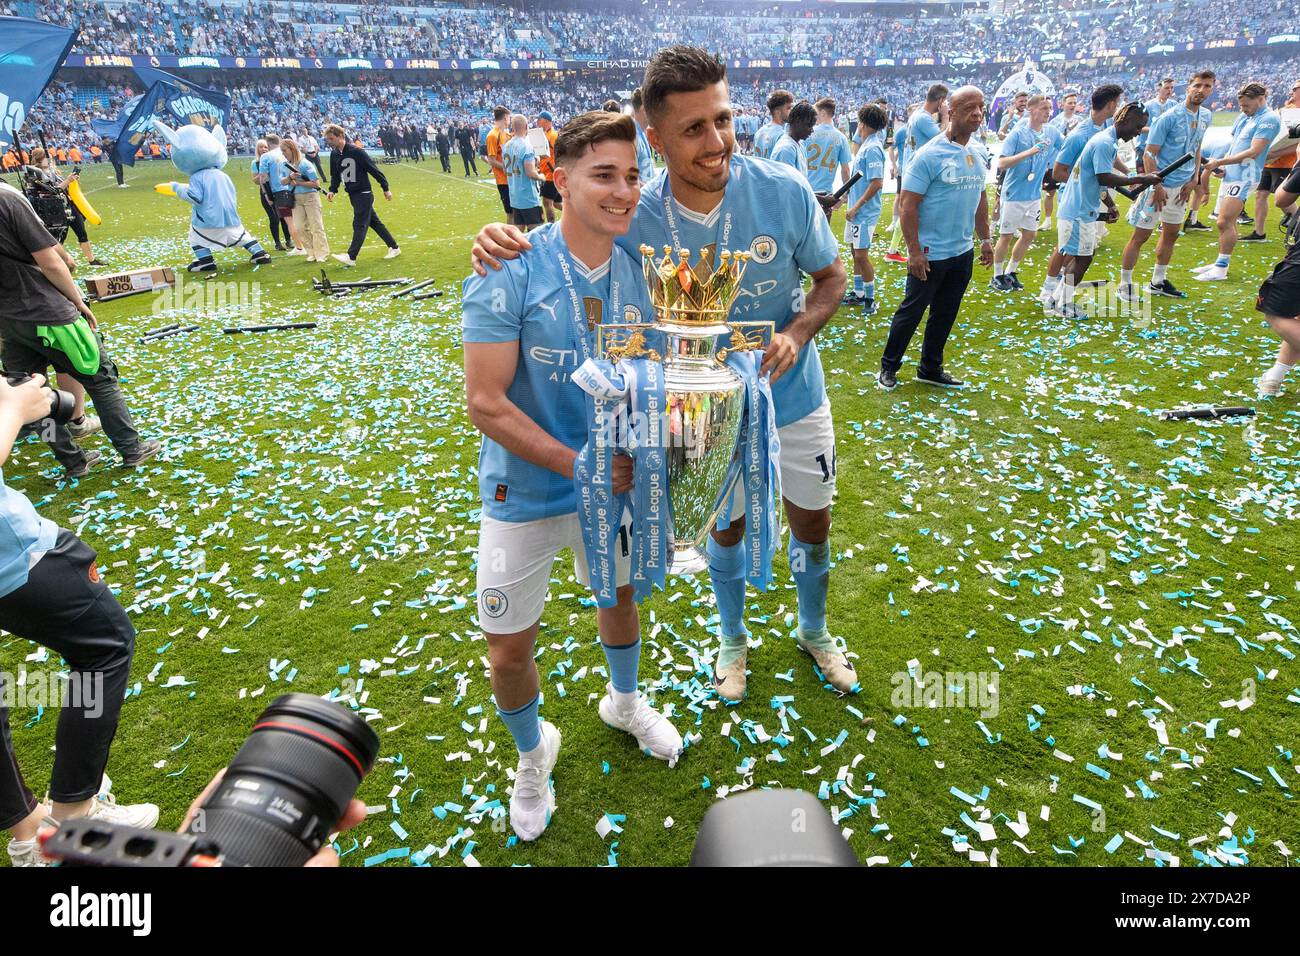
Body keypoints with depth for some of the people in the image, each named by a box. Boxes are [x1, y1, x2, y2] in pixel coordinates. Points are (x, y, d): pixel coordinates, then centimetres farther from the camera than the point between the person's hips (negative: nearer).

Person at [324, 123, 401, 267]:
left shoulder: (357, 152, -16)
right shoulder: (334, 155, 5)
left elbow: (374, 170, -12)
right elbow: (335, 176, 14)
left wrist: (385, 189, -8)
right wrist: (332, 190, -3)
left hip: (364, 194, -8)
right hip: (352, 194, 8)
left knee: (359, 225, -9)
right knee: (374, 222, 13)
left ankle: (351, 257, -13)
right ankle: (394, 248, 22)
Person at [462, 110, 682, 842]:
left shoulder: (637, 270, -5)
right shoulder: (510, 272, -20)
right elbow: (486, 403, -22)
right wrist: (580, 465, -24)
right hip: (527, 493, -4)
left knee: (620, 598, 24)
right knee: (510, 648, 7)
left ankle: (625, 701, 56)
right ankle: (533, 752, 40)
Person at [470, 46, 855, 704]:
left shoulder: (784, 190, -20)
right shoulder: (637, 218, -20)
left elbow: (831, 276, -5)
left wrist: (796, 334, -25)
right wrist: (504, 240, -29)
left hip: (794, 395, 1)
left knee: (812, 523, 17)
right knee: (728, 527, 18)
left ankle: (813, 631, 49)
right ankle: (733, 638, 48)